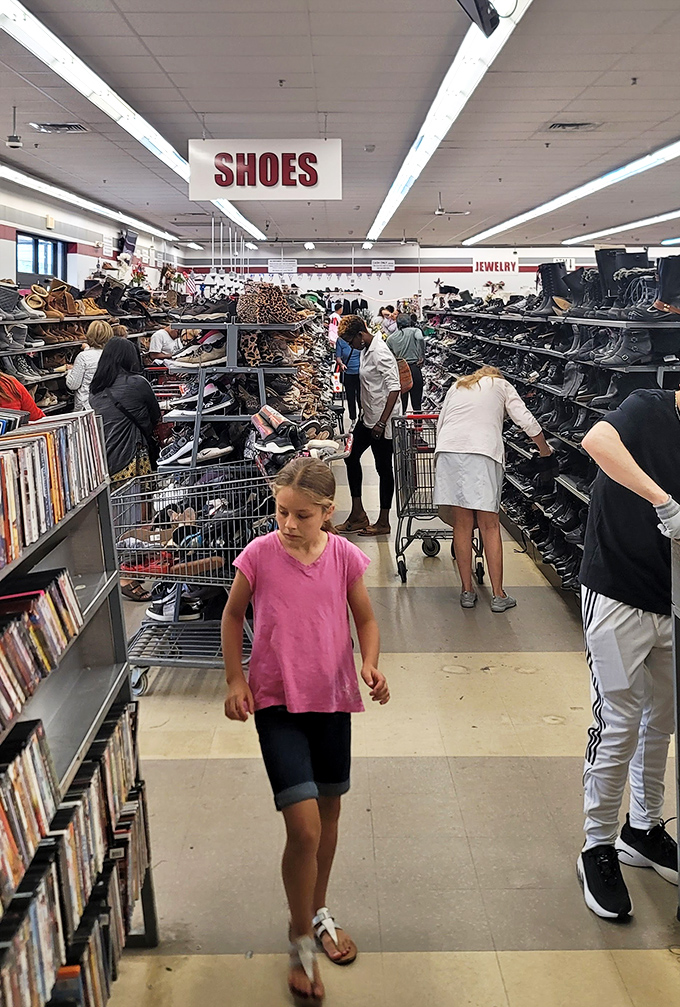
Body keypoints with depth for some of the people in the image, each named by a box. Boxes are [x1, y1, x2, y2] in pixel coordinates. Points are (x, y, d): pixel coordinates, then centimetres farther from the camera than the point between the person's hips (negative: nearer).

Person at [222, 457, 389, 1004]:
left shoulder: (345, 556, -8)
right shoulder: (259, 555, -12)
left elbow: (365, 618, 5)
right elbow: (233, 615, 3)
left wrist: (371, 666, -12)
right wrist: (235, 680, -1)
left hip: (332, 697, 3)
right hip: (276, 701, -3)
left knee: (328, 814, 18)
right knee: (304, 826, -10)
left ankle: (319, 912, 44)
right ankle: (302, 940, 16)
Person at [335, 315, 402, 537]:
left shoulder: (380, 354, -20)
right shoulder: (366, 350, 10)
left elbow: (394, 388, -25)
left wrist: (381, 422, -27)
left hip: (383, 421, -10)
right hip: (368, 418, 11)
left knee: (384, 467, 0)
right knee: (351, 456, 12)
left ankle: (383, 522, 12)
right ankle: (358, 514, 20)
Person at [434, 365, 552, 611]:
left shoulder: (456, 386, 31)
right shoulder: (501, 384, 23)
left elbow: (440, 424, 22)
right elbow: (526, 420, 13)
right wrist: (545, 450, 26)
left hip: (447, 449, 3)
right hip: (483, 452, -3)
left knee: (462, 524, 7)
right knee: (490, 525, 1)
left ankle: (467, 591, 12)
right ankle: (498, 595, 5)